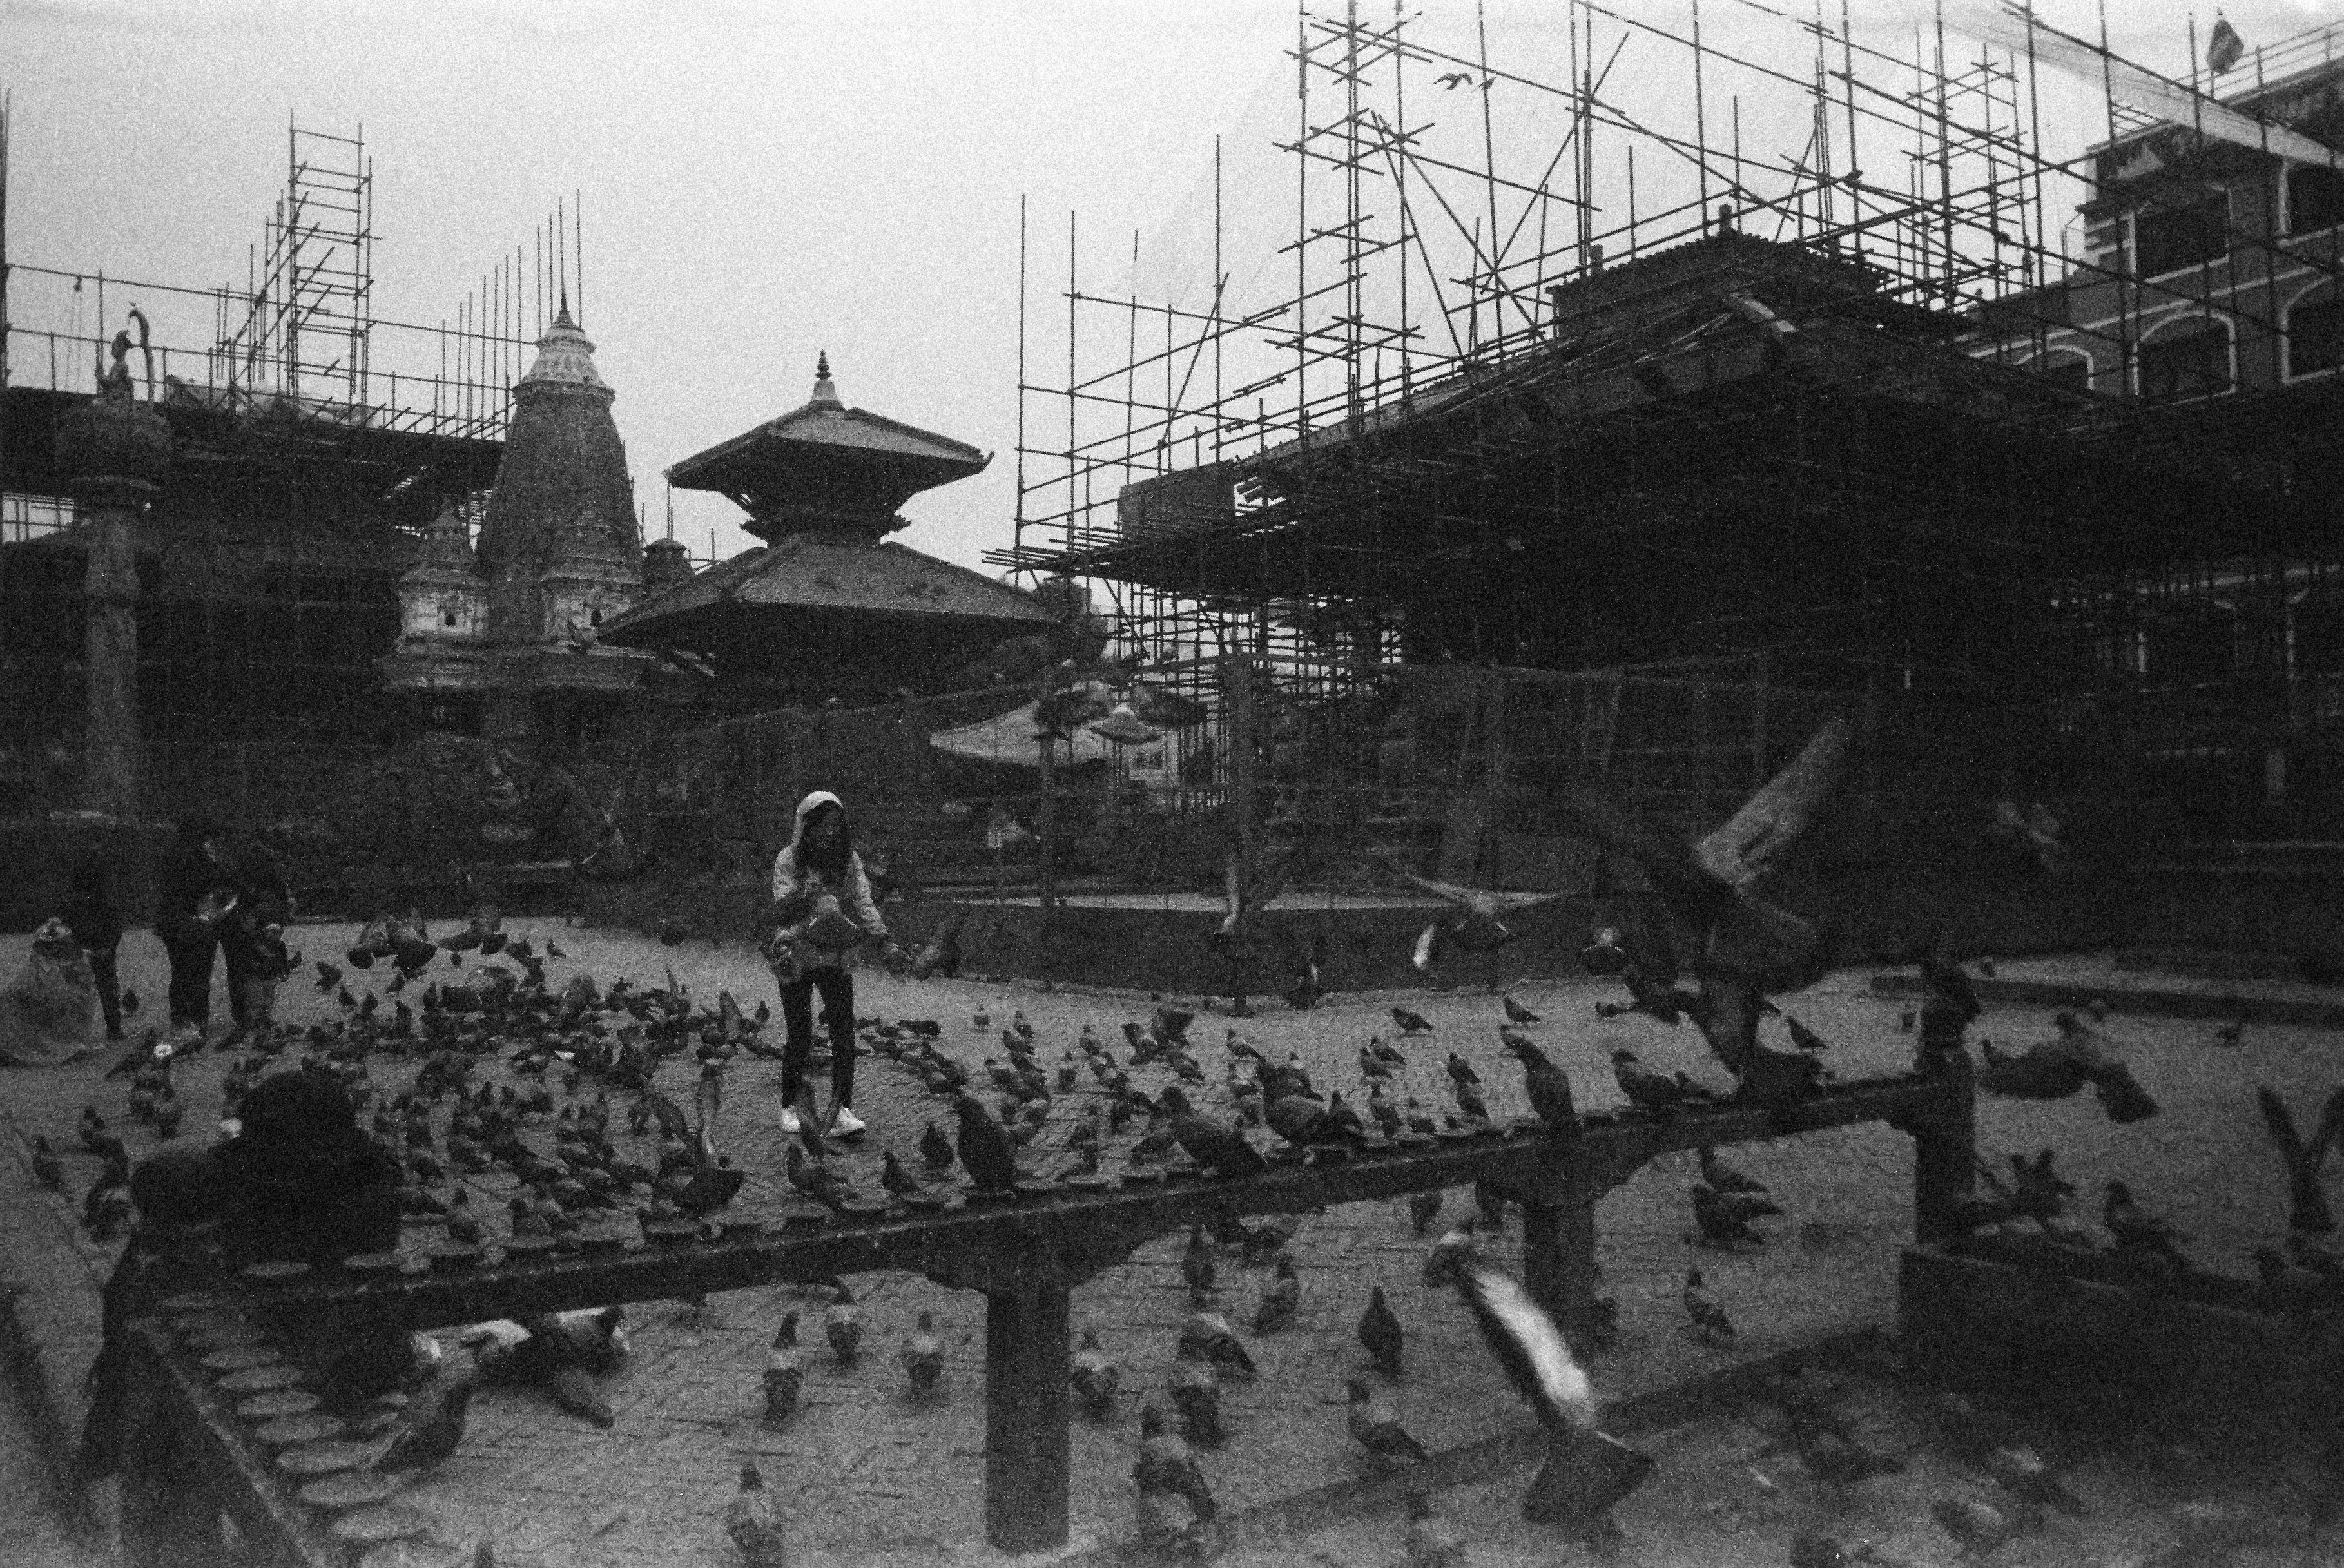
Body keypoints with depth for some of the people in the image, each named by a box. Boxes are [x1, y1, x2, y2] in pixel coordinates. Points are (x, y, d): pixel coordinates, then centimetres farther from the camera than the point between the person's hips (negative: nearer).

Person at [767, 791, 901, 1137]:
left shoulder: (848, 859, 3)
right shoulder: (788, 860, -5)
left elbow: (863, 904, -5)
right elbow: (782, 908, -15)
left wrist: (885, 939, -20)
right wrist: (806, 891, -35)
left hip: (835, 956, 2)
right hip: (795, 958, -2)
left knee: (844, 1034, -9)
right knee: (800, 1037, 3)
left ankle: (841, 1111, -10)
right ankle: (789, 1107, 21)